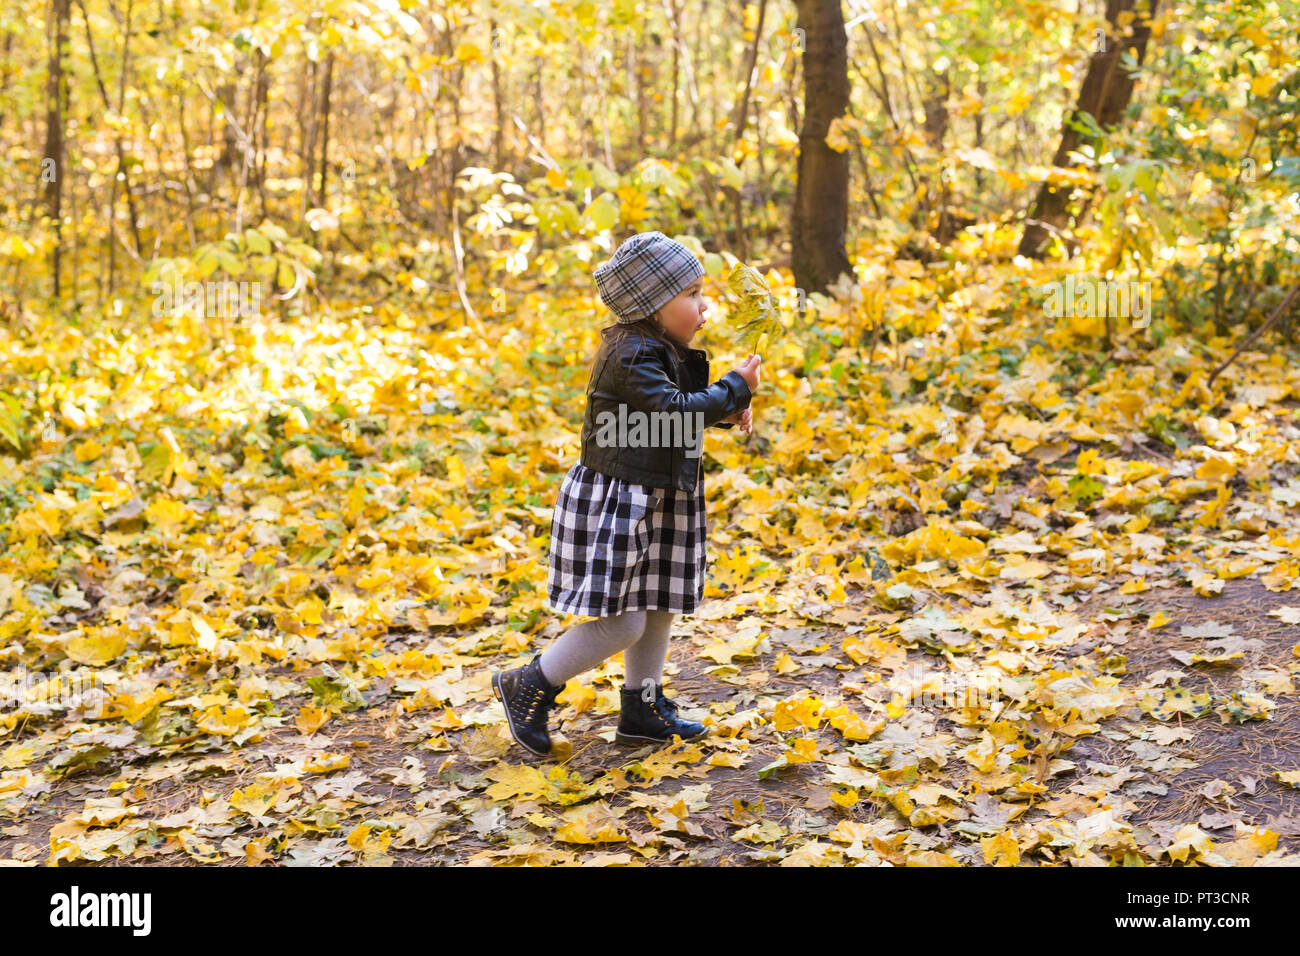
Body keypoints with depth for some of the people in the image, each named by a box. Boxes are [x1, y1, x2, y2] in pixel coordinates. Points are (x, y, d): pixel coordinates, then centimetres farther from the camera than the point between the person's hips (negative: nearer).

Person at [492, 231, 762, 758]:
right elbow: (674, 412, -30)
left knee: (659, 608, 15)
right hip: (614, 502, -10)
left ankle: (642, 709, 30)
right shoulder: (633, 354, -22)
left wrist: (723, 410, 3)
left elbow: (680, 404, 22)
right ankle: (528, 686, 10)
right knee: (621, 623, -7)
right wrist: (734, 388, -17)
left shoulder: (664, 350, 10)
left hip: (656, 501, 10)